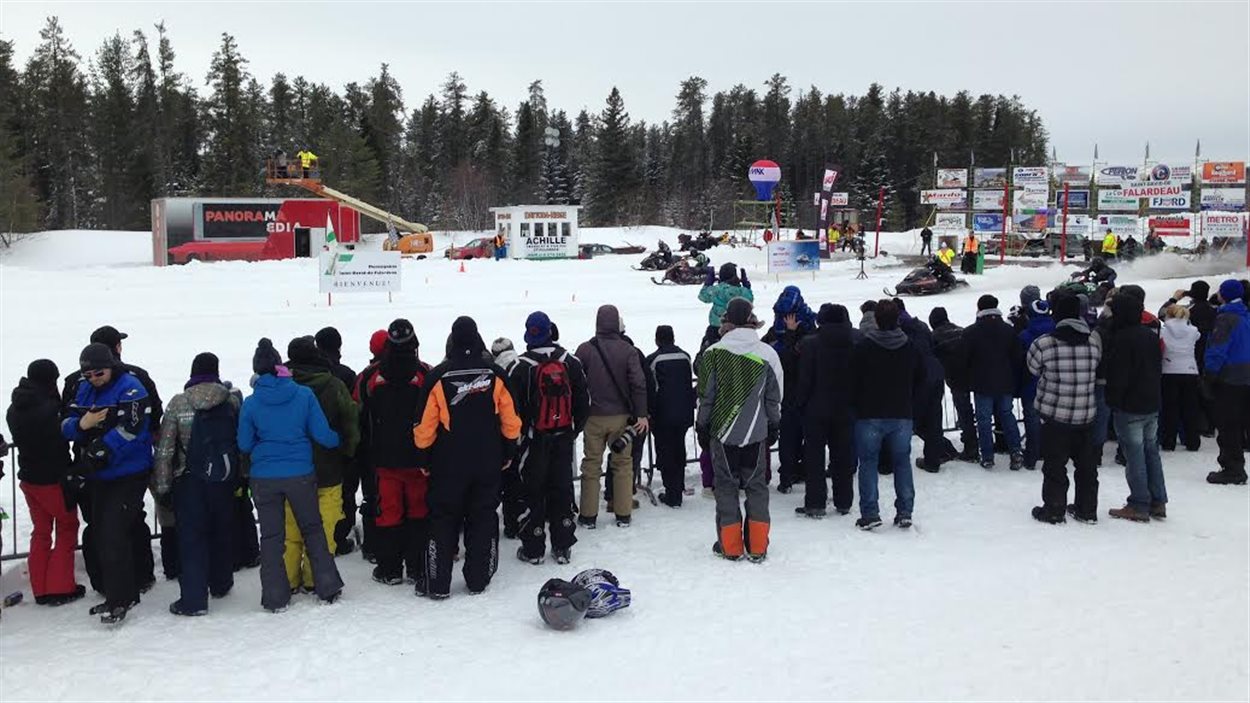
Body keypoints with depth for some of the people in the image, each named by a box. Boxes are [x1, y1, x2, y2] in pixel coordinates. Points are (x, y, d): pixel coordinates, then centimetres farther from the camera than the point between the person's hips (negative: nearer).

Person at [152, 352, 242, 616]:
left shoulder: (178, 403, -7)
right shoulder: (233, 399, -3)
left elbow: (165, 449, -6)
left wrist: (161, 486, 0)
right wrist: (243, 476, 9)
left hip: (189, 480, -2)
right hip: (224, 478, 2)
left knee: (191, 537, 3)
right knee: (222, 532, 18)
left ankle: (193, 598, 0)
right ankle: (221, 584, 34)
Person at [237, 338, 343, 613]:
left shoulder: (251, 403, -7)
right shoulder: (304, 394, -8)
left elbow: (244, 445, 1)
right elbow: (322, 435, -6)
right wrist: (339, 441, 13)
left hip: (264, 479, 0)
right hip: (301, 474, 0)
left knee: (271, 537, 11)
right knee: (313, 529, 16)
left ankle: (276, 598, 14)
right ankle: (328, 588, 18)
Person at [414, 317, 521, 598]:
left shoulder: (438, 377, -10)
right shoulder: (496, 375, -5)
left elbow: (425, 426, -7)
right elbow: (511, 421, -1)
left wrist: (425, 459, 5)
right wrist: (508, 453, 12)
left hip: (448, 465, -1)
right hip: (488, 464, 1)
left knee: (443, 521, 8)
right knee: (483, 520, 11)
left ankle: (438, 584, 9)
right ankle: (478, 580, 17)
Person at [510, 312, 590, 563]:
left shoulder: (522, 366, -12)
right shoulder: (571, 362, 0)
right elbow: (584, 401, 6)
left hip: (534, 440, -3)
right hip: (564, 439, 3)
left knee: (532, 493, 6)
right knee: (562, 490, 11)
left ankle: (533, 549, 11)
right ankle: (563, 547, 16)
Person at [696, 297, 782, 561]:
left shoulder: (713, 353, -9)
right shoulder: (767, 353, -3)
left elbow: (705, 396, -3)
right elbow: (774, 397, 4)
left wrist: (702, 427, 8)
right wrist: (774, 426, 16)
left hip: (722, 431, -1)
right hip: (756, 432, 2)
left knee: (726, 486, 8)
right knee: (756, 485, 11)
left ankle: (730, 546, 12)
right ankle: (757, 547, 13)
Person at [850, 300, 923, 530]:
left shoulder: (863, 347, -11)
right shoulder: (910, 347, 3)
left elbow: (853, 381, -7)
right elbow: (920, 379, 12)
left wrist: (856, 407, 8)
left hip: (870, 415, -3)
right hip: (902, 415, 3)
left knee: (868, 462, 3)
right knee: (902, 462, 11)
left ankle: (870, 513, -1)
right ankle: (904, 513, 11)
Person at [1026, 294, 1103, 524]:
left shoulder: (1043, 343, -16)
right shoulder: (1094, 341, -6)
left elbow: (1033, 368, -1)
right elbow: (1096, 366, 8)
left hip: (1054, 414, -3)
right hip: (1086, 415, 3)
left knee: (1055, 464, 8)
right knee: (1086, 464, 16)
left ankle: (1053, 510, 12)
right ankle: (1087, 510, 25)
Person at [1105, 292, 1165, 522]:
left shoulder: (1122, 339, -17)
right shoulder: (1151, 336, 10)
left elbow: (1118, 375, -19)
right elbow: (1158, 369, 17)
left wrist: (1112, 401, -10)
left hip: (1130, 408, -9)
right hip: (1152, 405, 9)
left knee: (1134, 456, -3)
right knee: (1152, 452, 15)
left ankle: (1139, 506, 1)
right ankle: (1158, 502, 19)